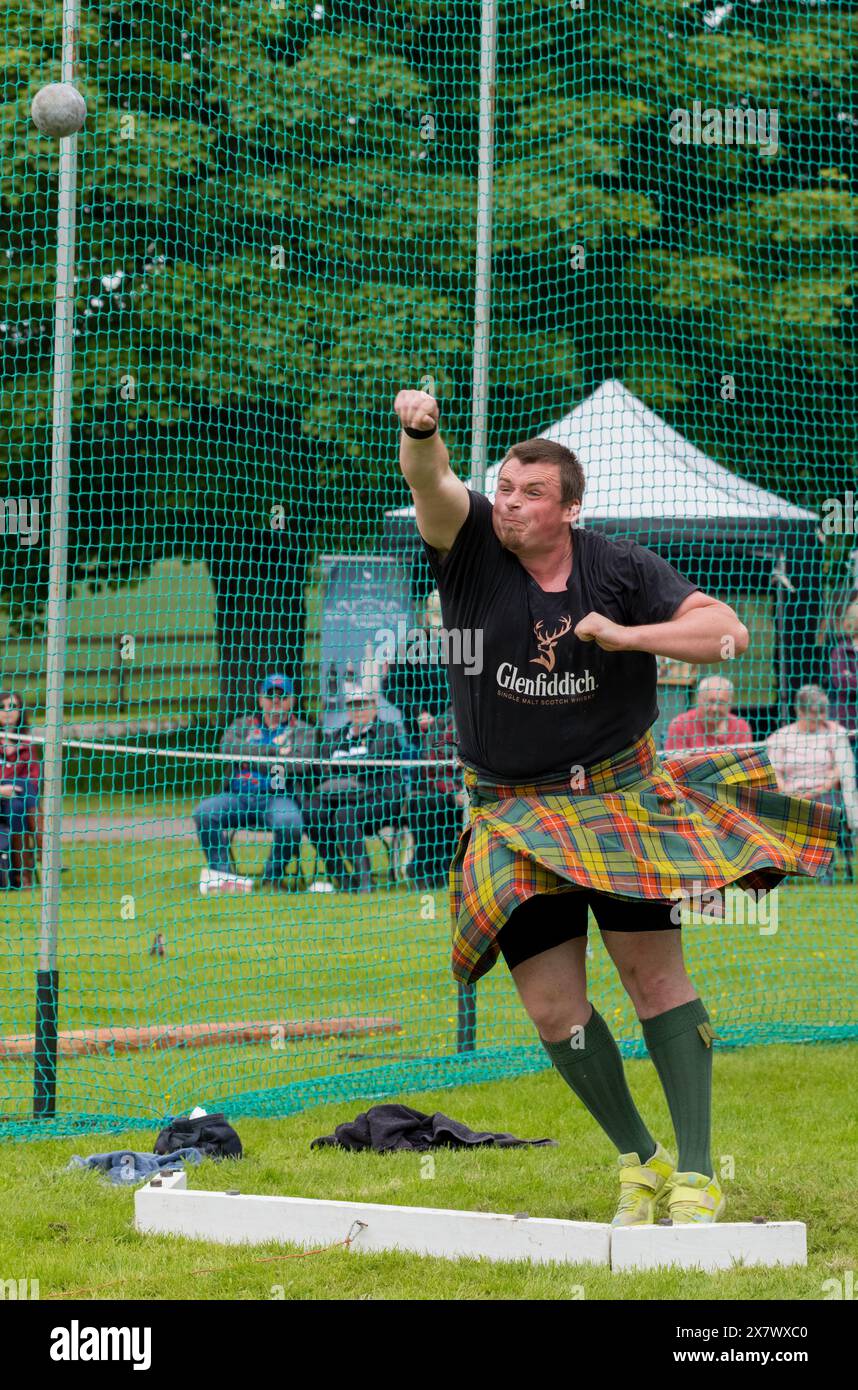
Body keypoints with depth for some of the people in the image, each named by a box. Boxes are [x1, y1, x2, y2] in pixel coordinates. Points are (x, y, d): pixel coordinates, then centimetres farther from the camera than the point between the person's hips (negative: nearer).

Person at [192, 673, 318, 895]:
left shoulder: (303, 731, 14)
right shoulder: (242, 726, 21)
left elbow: (302, 761, -7)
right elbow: (228, 747, -2)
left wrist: (251, 757, -10)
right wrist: (275, 750, -10)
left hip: (279, 796, -3)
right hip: (238, 796, 3)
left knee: (289, 820, -36)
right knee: (204, 811, -26)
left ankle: (272, 877, -15)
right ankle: (221, 873, -26)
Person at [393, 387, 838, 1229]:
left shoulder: (620, 569, -5)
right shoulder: (471, 546, -6)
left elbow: (726, 631, -8)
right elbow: (428, 484, -26)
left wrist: (625, 635, -20)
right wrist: (419, 434, -48)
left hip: (621, 794, -1)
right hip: (512, 812, 1)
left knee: (654, 970, -8)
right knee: (552, 1004, -3)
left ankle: (696, 1173, -3)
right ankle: (639, 1161, 16)